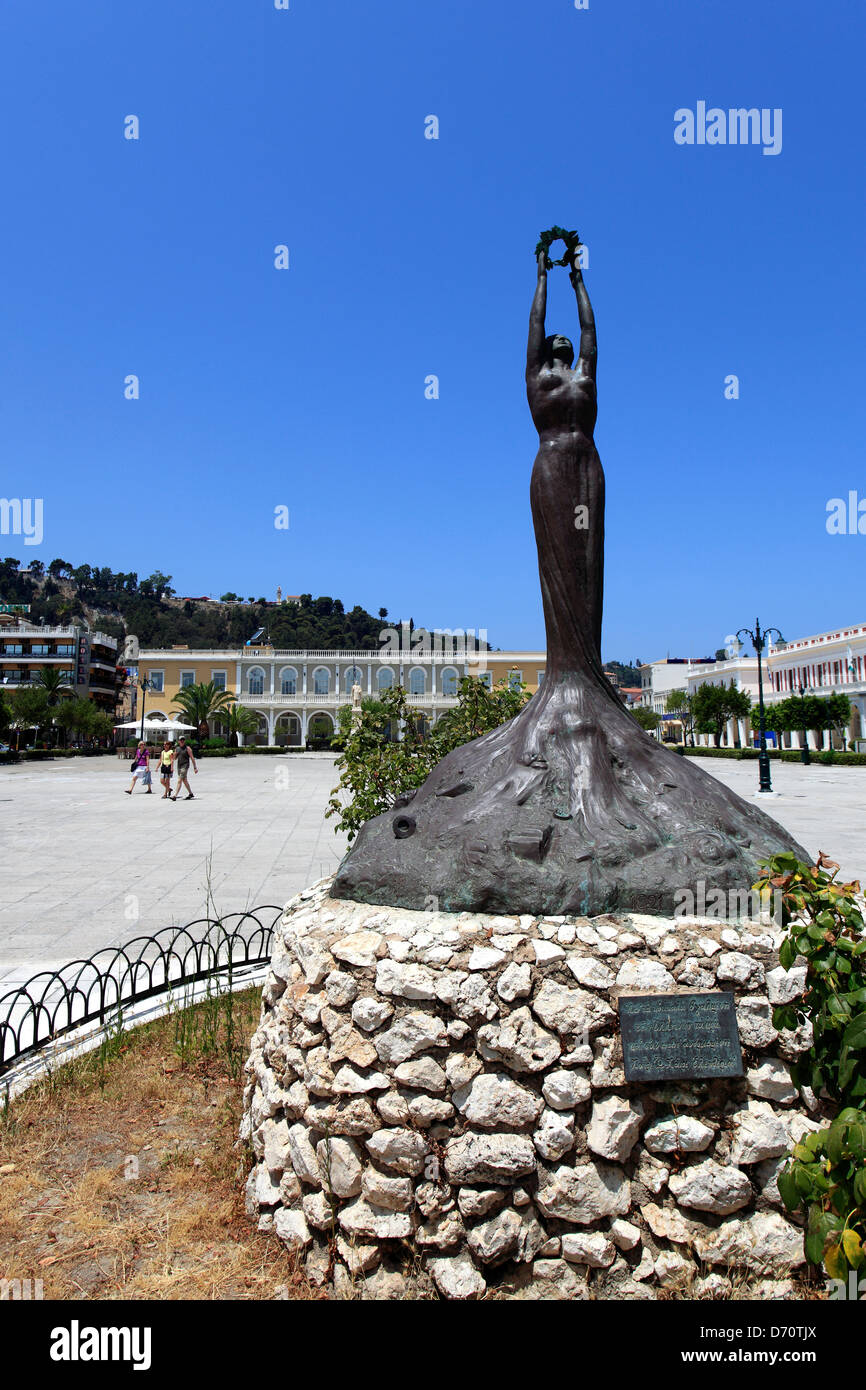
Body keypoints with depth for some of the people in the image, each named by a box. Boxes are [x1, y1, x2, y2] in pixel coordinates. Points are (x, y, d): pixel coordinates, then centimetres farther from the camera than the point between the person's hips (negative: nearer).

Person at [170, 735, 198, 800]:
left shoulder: (187, 748, -7)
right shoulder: (177, 748, 10)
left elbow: (192, 758, -7)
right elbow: (175, 758, 17)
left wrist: (195, 768, -11)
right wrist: (175, 754, -7)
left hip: (185, 766, -7)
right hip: (179, 766, 7)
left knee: (179, 781, -14)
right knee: (184, 781, 16)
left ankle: (175, 796, -18)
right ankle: (190, 794, 29)